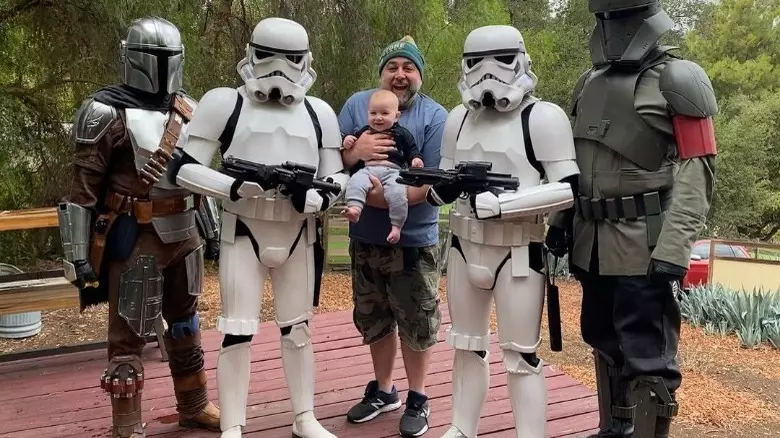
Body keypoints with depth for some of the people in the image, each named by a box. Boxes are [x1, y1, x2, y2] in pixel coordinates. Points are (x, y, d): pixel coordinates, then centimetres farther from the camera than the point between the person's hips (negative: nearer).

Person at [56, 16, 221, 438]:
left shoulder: (187, 110, 9)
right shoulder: (108, 114, -11)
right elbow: (83, 190, -11)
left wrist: (212, 230, 17)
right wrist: (79, 255, -14)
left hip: (184, 236, 6)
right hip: (136, 241, -6)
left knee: (185, 326, 19)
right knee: (128, 336, 3)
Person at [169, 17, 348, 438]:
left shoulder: (319, 113, 5)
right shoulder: (224, 104, -5)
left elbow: (338, 176, 8)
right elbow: (184, 168, -8)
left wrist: (316, 196, -15)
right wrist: (234, 186, -22)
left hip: (298, 236, 3)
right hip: (243, 234, -3)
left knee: (297, 329, 14)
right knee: (237, 333, -1)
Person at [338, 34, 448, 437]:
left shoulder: (434, 116, -7)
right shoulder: (356, 104, 2)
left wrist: (389, 197, -26)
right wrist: (354, 152, -22)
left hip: (413, 240, -4)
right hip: (365, 237, 4)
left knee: (416, 324, 7)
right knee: (374, 320, 18)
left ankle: (417, 399, 27)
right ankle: (383, 390, 37)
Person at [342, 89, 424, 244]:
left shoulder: (402, 133, 18)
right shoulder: (364, 132, 25)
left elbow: (412, 149, 19)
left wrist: (416, 158, -2)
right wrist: (347, 141, 7)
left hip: (393, 171, -2)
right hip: (367, 169, 3)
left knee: (397, 193, -30)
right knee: (354, 183, -29)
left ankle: (396, 226, -25)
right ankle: (354, 208, -44)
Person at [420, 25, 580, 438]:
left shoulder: (543, 117, -10)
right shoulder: (459, 118, 9)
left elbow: (570, 189, -16)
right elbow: (440, 187, 15)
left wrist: (502, 203, -24)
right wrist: (439, 187, -10)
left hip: (519, 253, -6)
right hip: (465, 248, 6)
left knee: (520, 354, 2)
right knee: (467, 346, 17)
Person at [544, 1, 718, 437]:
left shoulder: (676, 81, -7)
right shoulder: (591, 83, 14)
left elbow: (695, 175, -14)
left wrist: (672, 252, -21)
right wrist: (562, 219, 11)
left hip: (644, 248, -7)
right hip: (594, 244, 7)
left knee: (647, 360, -3)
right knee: (605, 343, 19)